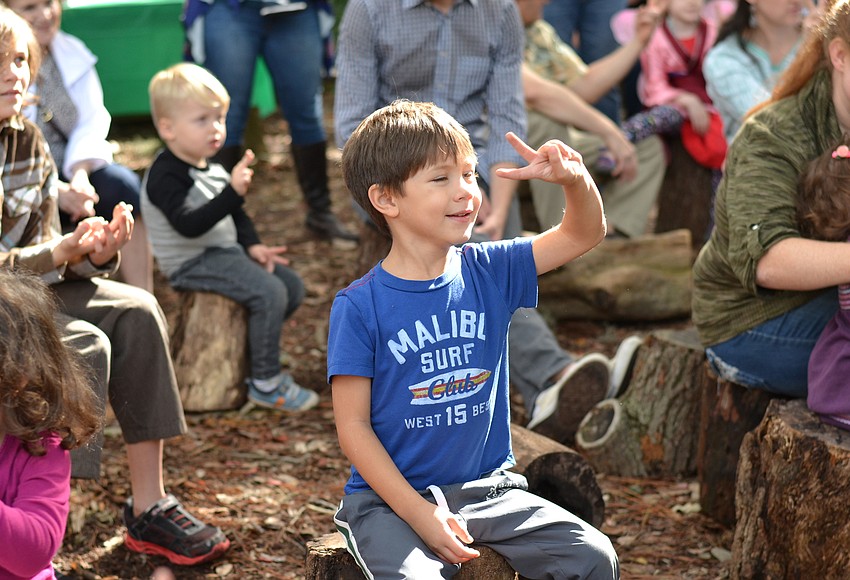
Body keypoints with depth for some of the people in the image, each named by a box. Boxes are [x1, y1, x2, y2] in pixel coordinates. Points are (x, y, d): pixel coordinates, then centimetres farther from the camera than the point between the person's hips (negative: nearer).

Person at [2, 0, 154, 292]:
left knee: (123, 183, -23)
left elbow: (93, 122, -2)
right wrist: (56, 191, -29)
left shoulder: (73, 52, 4)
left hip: (74, 170, 5)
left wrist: (81, 175, -21)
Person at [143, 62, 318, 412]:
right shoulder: (166, 176, -19)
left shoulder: (212, 168, 12)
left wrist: (252, 245, 6)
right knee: (269, 292, -23)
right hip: (192, 263, -10)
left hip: (224, 251, 10)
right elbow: (189, 225, -33)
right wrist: (233, 192, -41)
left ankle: (255, 352, 18)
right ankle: (265, 383, -14)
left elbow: (235, 216, 24)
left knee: (291, 285, 5)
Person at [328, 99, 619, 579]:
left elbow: (584, 234, 4)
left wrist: (576, 180, -19)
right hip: (390, 498, -4)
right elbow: (353, 426, -9)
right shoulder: (361, 306, -10)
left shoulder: (488, 273, 3)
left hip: (488, 489, 4)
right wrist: (419, 514, -17)